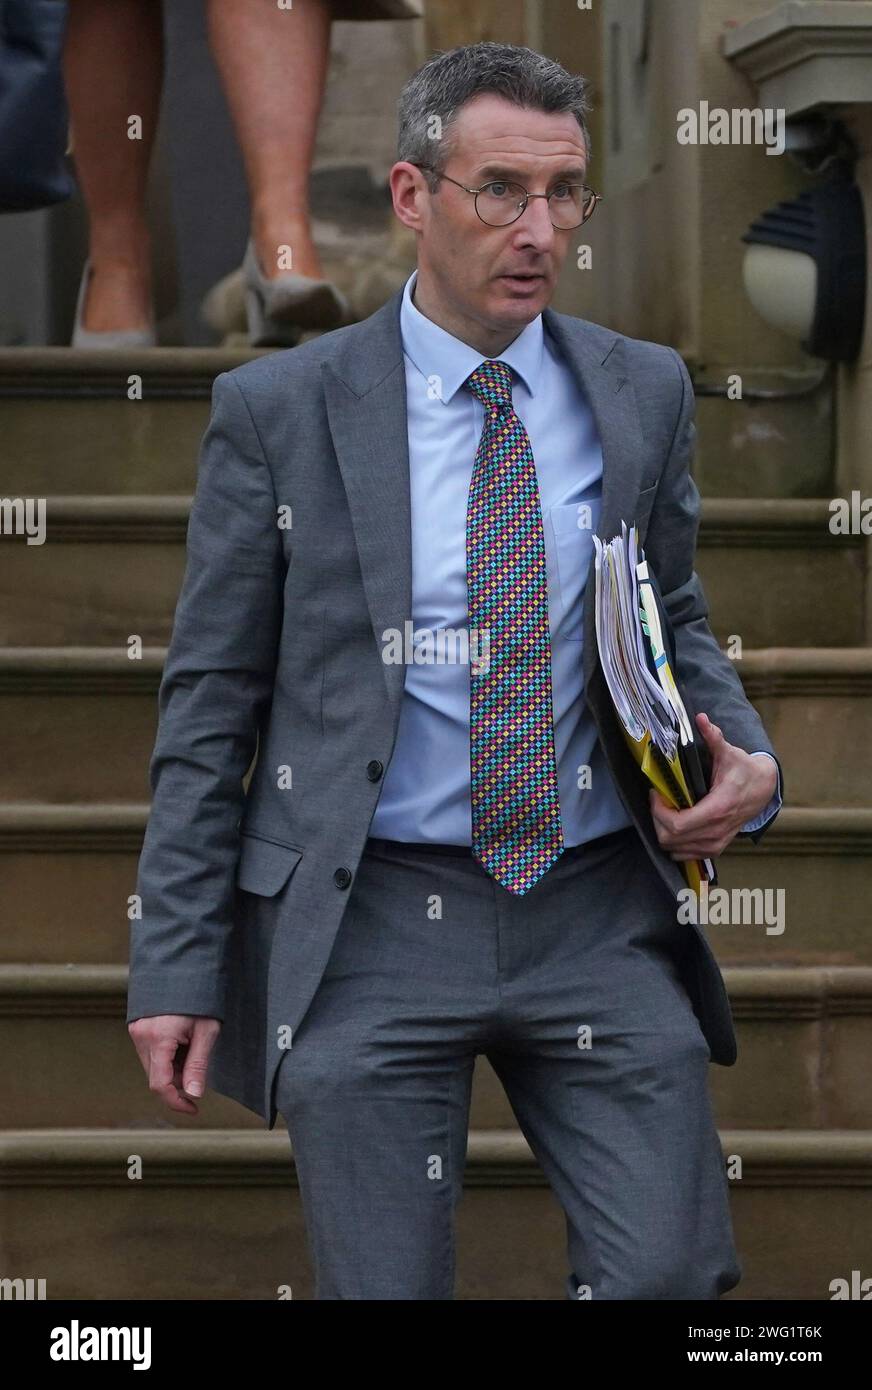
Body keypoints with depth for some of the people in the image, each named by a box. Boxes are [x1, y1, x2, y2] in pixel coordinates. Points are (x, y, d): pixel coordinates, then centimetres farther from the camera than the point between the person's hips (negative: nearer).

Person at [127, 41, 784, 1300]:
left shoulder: (644, 393, 7)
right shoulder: (277, 412, -1)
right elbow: (209, 705, 1)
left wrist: (746, 759, -4)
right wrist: (179, 965, -3)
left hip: (601, 917, 3)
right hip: (370, 925, -2)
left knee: (675, 1272, -5)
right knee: (387, 1290, 1)